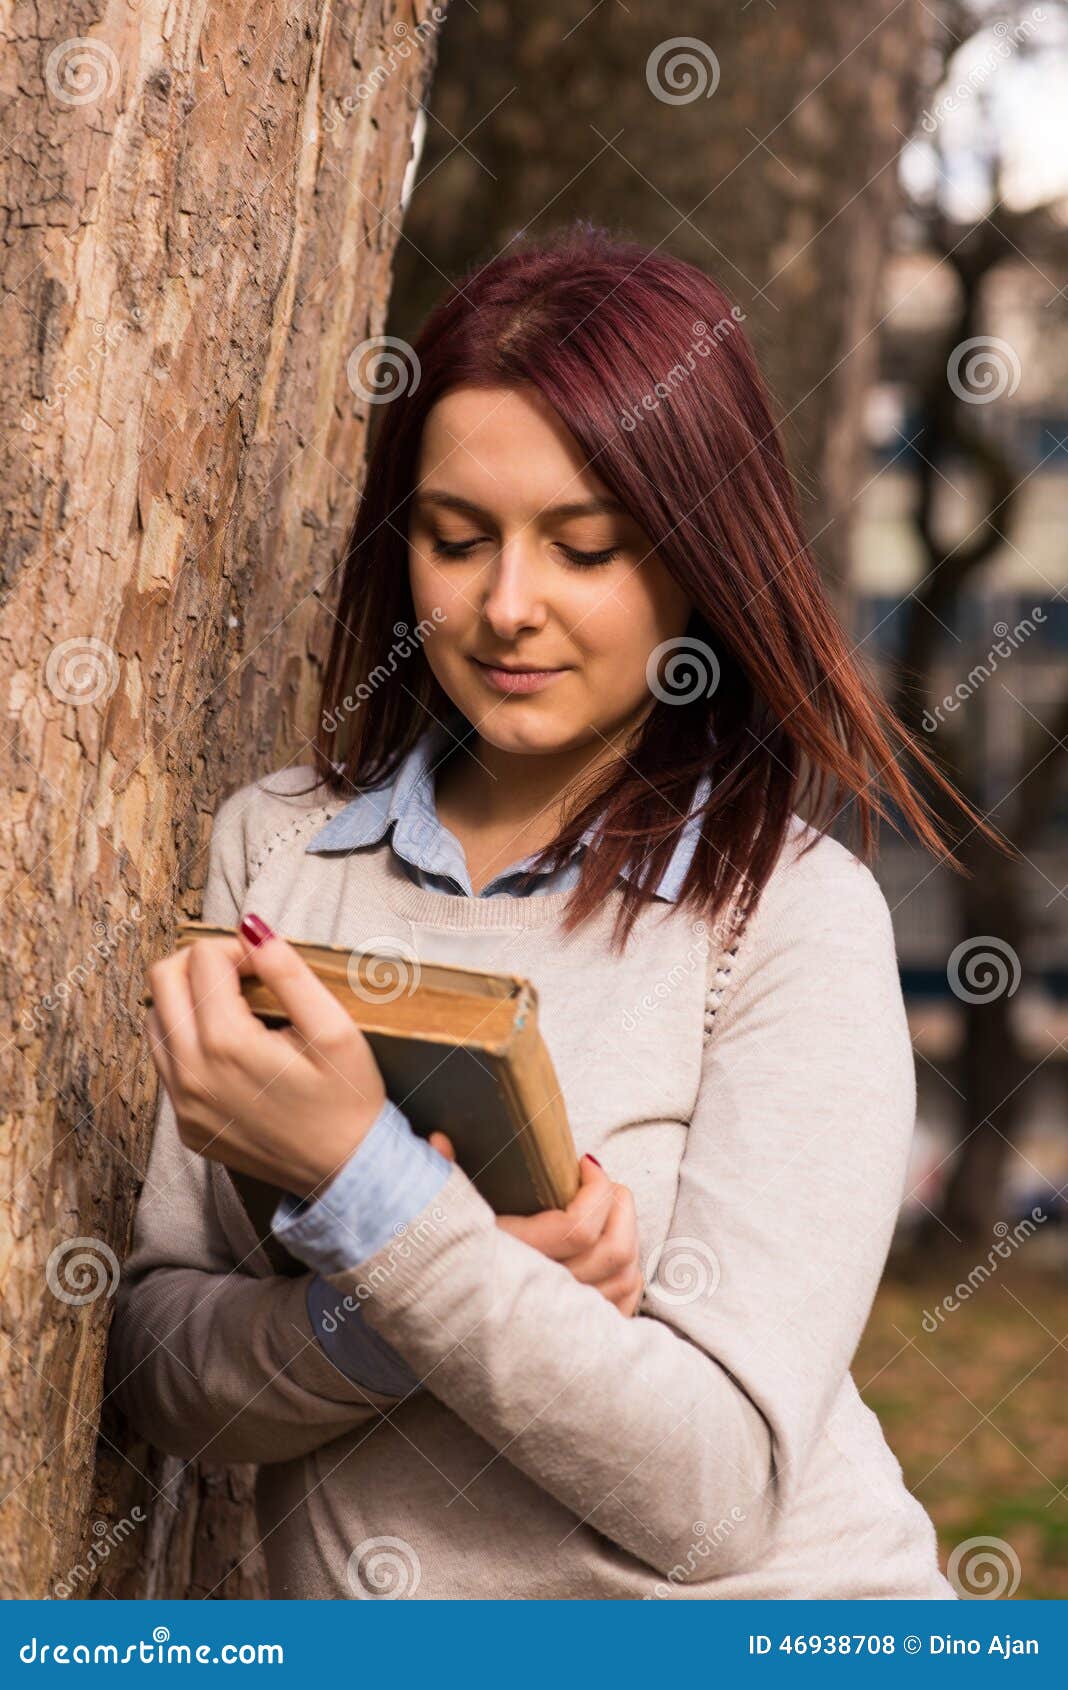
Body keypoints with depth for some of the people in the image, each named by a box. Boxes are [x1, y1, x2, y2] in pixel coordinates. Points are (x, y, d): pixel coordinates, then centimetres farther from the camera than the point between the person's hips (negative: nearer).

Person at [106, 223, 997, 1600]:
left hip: (752, 1619, -3)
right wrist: (442, 1305, -14)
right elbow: (154, 1361, 2)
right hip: (361, 1632, 3)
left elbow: (713, 1490, -13)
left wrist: (359, 1183, -19)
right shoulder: (273, 844, 3)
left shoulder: (791, 913, -7)